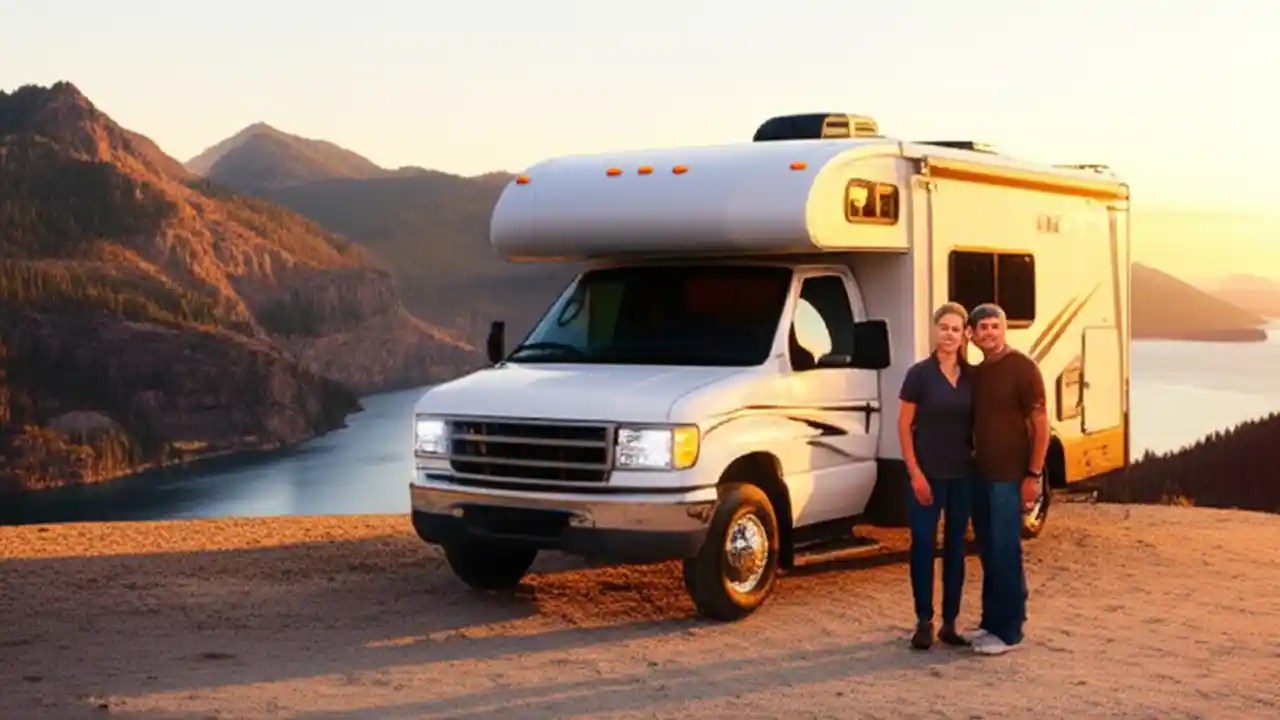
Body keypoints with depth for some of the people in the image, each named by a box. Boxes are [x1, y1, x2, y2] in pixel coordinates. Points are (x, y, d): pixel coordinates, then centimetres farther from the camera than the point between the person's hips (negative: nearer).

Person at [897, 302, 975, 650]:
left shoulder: (972, 376, 5)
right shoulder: (920, 373, -6)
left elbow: (977, 423, 12)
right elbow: (904, 426, -6)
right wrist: (915, 472, -12)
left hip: (963, 475, 4)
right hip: (928, 474, -4)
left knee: (955, 546, 8)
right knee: (924, 545, -1)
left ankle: (950, 623, 16)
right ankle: (924, 622, 8)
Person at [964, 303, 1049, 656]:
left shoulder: (1022, 367, -9)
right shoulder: (977, 373, 12)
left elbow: (1040, 424, -11)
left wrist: (1034, 474, -15)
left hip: (1010, 477, -7)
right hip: (981, 475, 7)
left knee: (1005, 553, -5)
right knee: (988, 553, 12)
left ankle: (1009, 631, 0)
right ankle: (990, 623, 21)